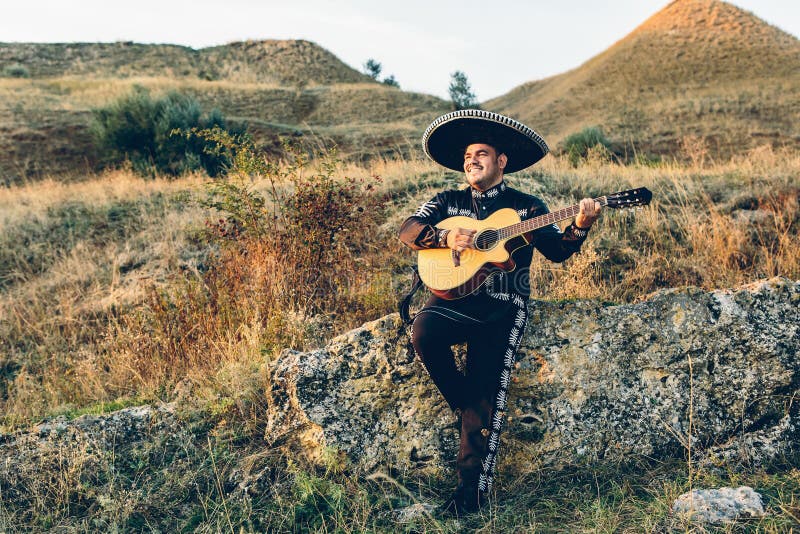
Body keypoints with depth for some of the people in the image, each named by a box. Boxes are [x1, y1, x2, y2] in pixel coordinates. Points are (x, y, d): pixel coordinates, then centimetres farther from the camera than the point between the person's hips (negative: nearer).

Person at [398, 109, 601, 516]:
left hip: (503, 307, -1)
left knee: (487, 386, -14)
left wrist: (580, 226, -18)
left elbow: (557, 251, 2)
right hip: (454, 296, 2)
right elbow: (408, 230, 1)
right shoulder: (448, 202, 14)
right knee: (423, 333, -30)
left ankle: (473, 484, -4)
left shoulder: (526, 206, 11)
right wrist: (445, 237, -17)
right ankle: (468, 406, -4)